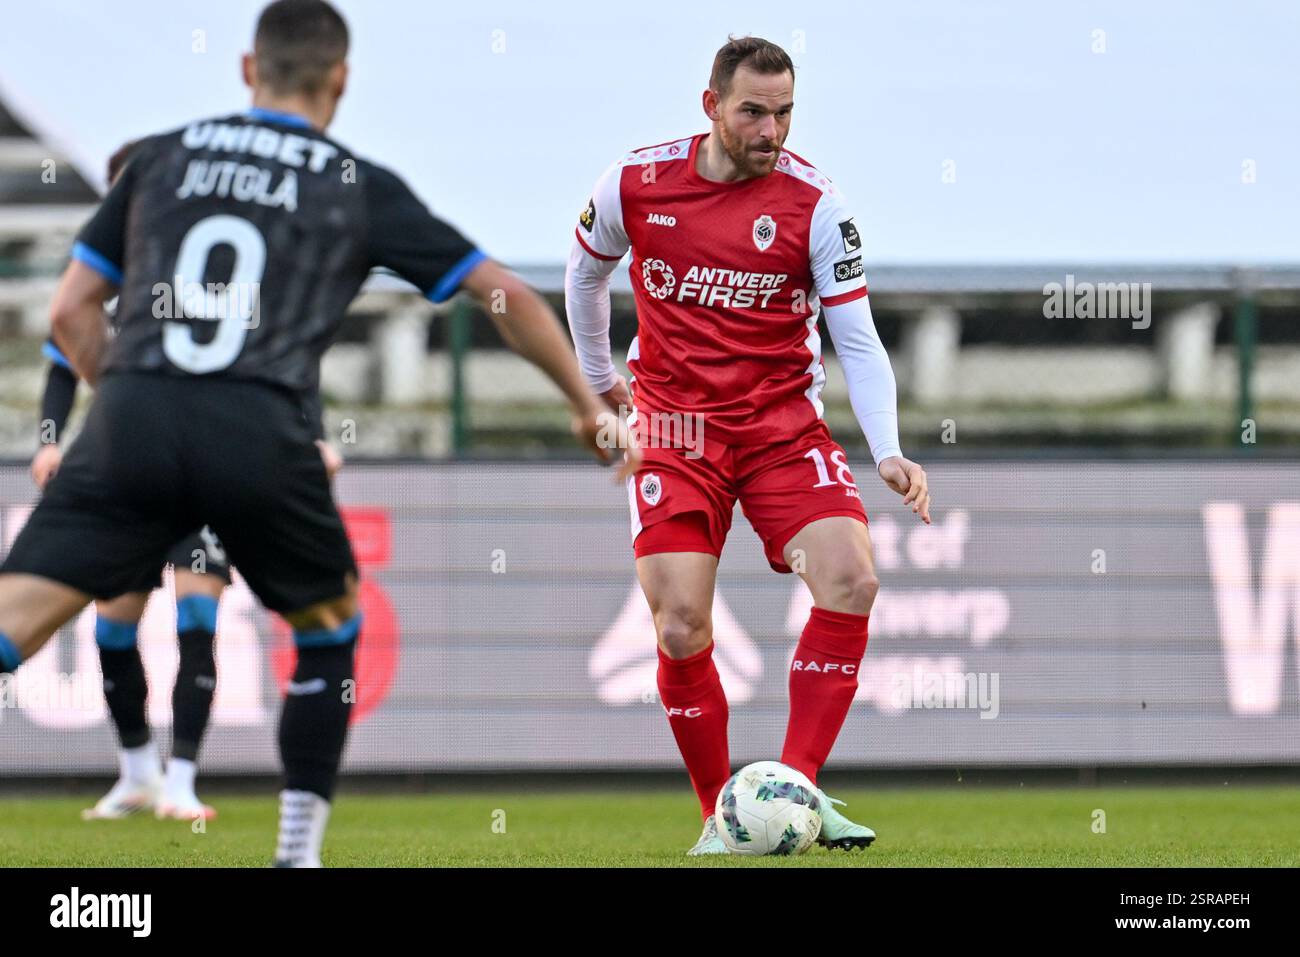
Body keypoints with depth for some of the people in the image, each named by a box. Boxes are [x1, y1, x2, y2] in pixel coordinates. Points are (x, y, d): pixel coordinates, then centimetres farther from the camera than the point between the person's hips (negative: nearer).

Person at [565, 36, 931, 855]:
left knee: (852, 579, -21)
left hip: (783, 421, 0)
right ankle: (721, 817, 6)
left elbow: (858, 340, -8)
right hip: (674, 427, 0)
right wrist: (598, 378, 24)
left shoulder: (815, 203, -8)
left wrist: (888, 452, -20)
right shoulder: (637, 184, -4)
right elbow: (586, 271, 17)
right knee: (682, 631, -12)